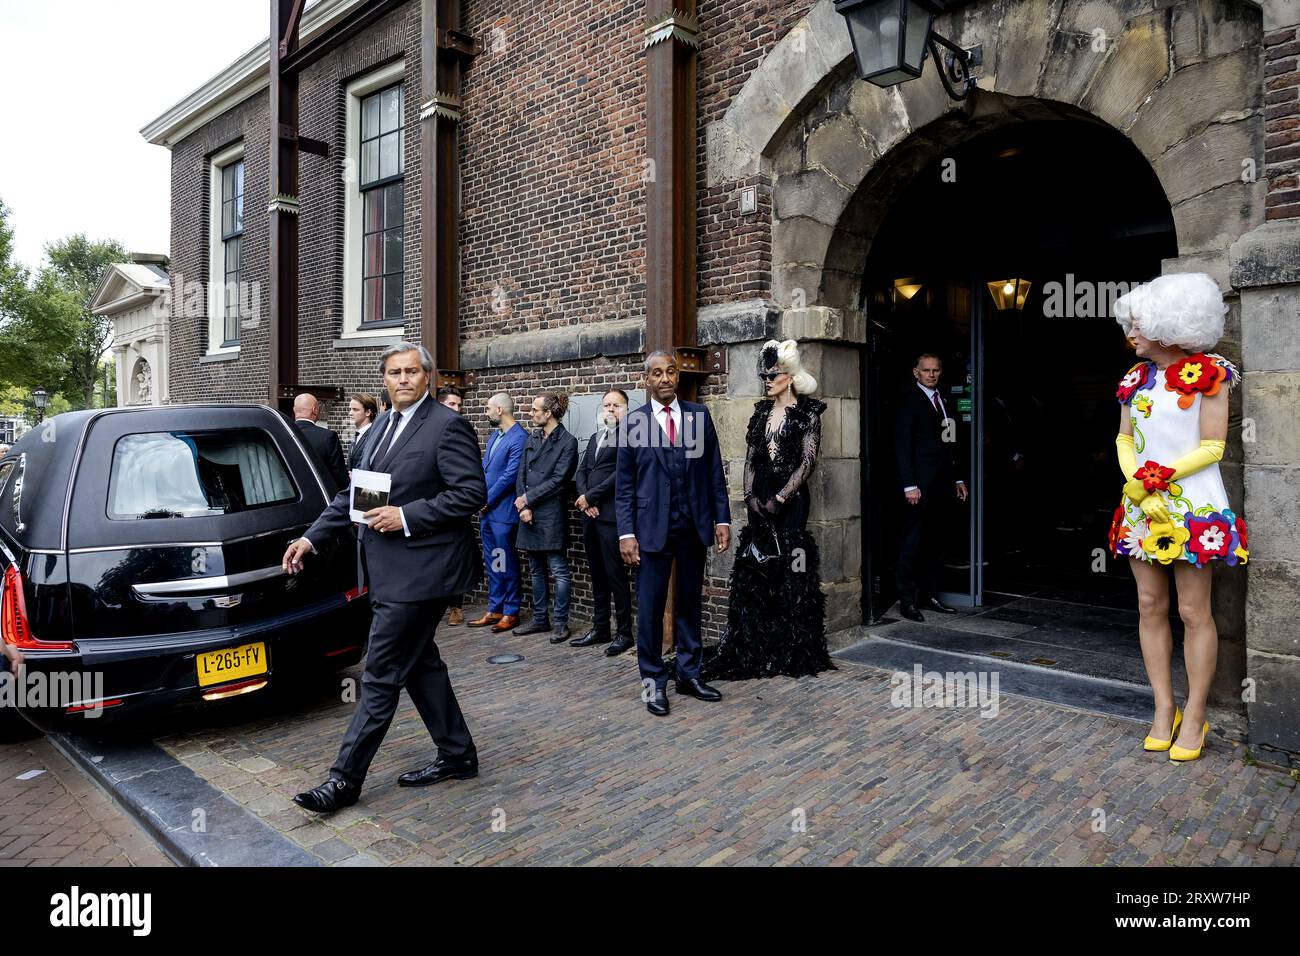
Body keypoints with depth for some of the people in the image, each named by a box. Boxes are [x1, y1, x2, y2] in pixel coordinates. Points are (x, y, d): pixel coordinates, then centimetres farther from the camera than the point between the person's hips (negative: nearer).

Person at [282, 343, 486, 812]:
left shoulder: (448, 426, -11)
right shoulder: (384, 424, 15)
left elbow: (472, 493, -17)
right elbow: (355, 493, 18)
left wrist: (406, 517, -19)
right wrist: (312, 537, 11)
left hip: (419, 570, -9)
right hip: (389, 570, 9)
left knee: (381, 677, -1)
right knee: (420, 664, 16)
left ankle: (345, 779, 10)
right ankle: (456, 755, 29)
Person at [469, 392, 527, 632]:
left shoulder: (519, 438, -14)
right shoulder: (494, 435, 15)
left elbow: (510, 475, -18)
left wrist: (487, 500, -11)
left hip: (503, 511, -8)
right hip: (487, 510, 9)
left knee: (507, 563, 2)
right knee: (492, 563, 14)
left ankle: (511, 612, 13)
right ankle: (495, 610, 22)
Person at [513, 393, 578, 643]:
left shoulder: (567, 442, -5)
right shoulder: (532, 439, 14)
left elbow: (558, 480, -12)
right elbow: (521, 475, 10)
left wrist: (528, 499, -9)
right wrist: (523, 507, -3)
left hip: (551, 515, -7)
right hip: (528, 513, 7)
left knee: (559, 569, -2)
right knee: (536, 569, 13)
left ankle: (560, 623, 6)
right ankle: (540, 619, 23)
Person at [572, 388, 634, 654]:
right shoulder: (595, 438, 21)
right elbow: (582, 471, 16)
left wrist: (589, 497, -10)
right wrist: (585, 500, -2)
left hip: (611, 515, -8)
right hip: (590, 515, 8)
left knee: (616, 575, -3)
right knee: (597, 576, 13)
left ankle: (625, 633, 6)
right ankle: (600, 629, 22)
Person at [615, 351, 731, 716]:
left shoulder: (699, 415, 5)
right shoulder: (633, 421, 1)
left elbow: (714, 471, 6)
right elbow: (624, 482, 0)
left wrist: (722, 519, 1)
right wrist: (626, 532, -6)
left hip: (694, 525, 2)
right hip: (653, 526, -2)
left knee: (690, 602, 11)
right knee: (650, 605, 1)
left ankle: (689, 674, 24)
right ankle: (653, 681, 15)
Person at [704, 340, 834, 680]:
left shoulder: (807, 412, -2)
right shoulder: (761, 411, 13)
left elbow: (807, 461, -9)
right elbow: (750, 459, 11)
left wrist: (780, 498, -14)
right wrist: (750, 494, -4)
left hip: (790, 497, -5)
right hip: (760, 499, 5)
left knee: (790, 570, -2)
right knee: (755, 570, 5)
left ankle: (793, 653, 9)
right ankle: (755, 649, 14)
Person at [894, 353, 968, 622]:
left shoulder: (941, 400, 18)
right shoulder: (910, 399, -5)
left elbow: (946, 443, 20)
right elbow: (902, 445, -10)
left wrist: (957, 478, 15)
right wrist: (909, 485, -16)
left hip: (941, 482, 7)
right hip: (920, 484, -7)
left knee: (935, 541, 10)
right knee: (913, 542, -3)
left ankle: (928, 594, 19)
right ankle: (907, 600, 3)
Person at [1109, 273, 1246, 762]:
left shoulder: (1208, 373, -5)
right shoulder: (1137, 379, 10)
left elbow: (1212, 447, -10)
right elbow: (1124, 440, 9)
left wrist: (1152, 479, -15)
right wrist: (1141, 492, -6)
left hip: (1193, 507, -5)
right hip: (1141, 506, 5)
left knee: (1193, 612, -1)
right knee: (1151, 606, 6)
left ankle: (1194, 716, 10)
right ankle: (1163, 709, 16)